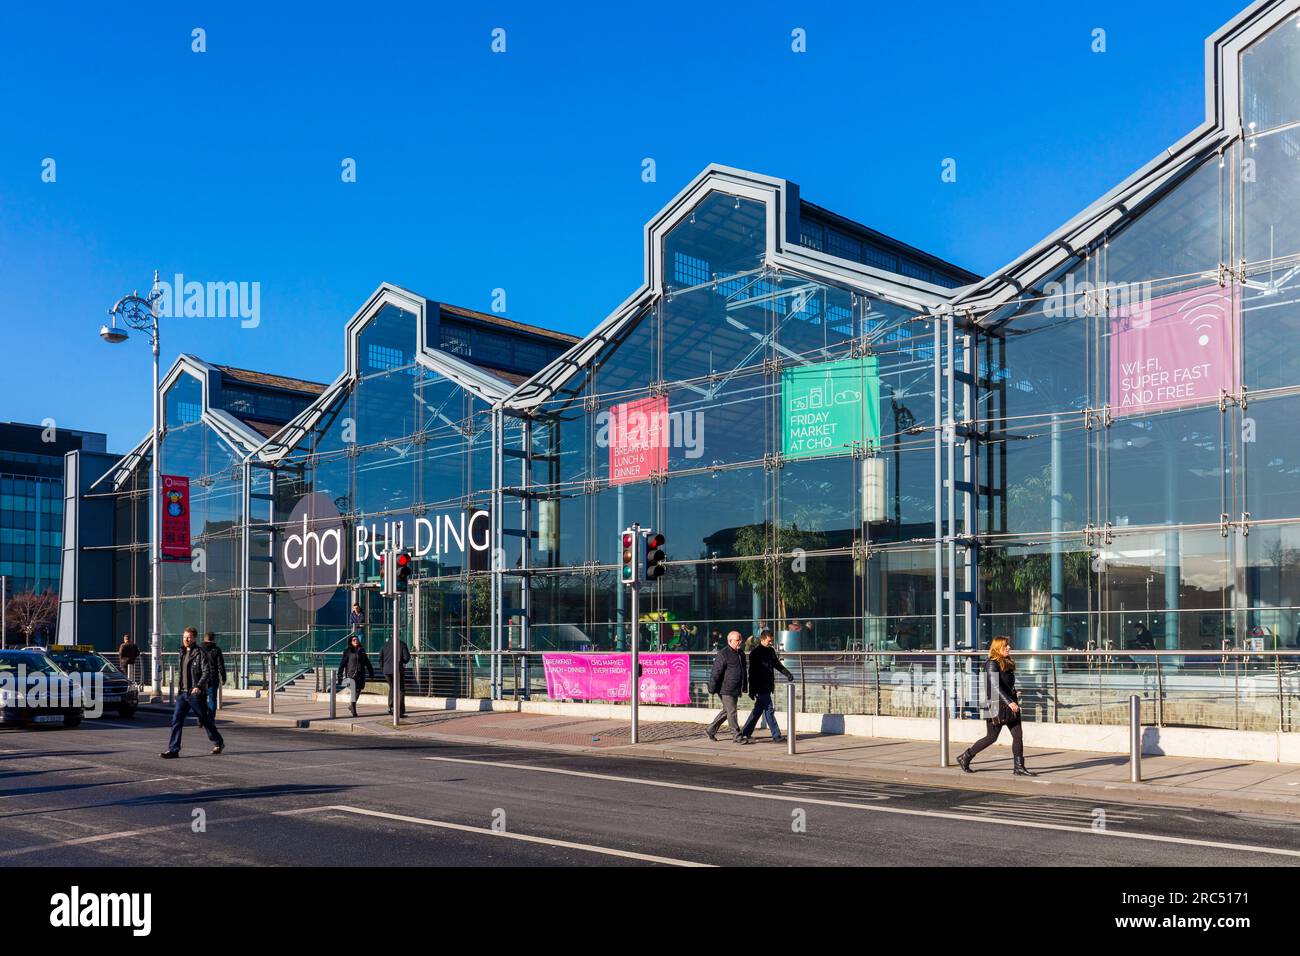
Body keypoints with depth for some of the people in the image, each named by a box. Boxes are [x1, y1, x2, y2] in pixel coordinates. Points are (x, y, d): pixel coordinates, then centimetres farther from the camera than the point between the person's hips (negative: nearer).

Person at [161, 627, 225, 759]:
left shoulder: (201, 653, -11)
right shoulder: (183, 653, 13)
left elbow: (207, 672, -19)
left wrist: (198, 686, -31)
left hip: (196, 694, -7)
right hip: (183, 693, 7)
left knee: (205, 720, 6)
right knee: (176, 720, -3)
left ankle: (218, 743, 24)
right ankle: (173, 750, -3)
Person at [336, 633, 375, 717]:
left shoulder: (362, 650, 11)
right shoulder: (347, 651, -2)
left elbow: (367, 663, 16)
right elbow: (342, 664, -4)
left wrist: (371, 674, 13)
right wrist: (339, 676, -9)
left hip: (361, 675, 5)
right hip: (351, 674, -5)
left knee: (358, 691, 9)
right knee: (354, 691, -9)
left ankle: (351, 706, 30)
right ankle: (354, 710, -2)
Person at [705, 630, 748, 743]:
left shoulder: (741, 654, 13)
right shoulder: (723, 654, -14)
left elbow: (744, 672, 24)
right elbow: (716, 672, -15)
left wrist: (745, 687, 24)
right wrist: (712, 689, -16)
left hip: (735, 690, 9)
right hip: (726, 690, -9)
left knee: (726, 711, 15)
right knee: (732, 712, -5)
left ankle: (710, 731, 27)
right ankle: (738, 736, 0)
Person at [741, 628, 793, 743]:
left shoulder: (771, 650, 12)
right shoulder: (755, 653, -11)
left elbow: (777, 664, 25)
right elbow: (752, 672, -12)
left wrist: (787, 673, 9)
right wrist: (752, 690, -14)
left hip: (768, 686, 8)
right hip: (761, 687, -8)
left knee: (758, 710, 13)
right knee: (769, 710, -7)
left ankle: (745, 733, 21)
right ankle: (776, 735, -4)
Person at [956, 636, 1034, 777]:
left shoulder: (1007, 663, 13)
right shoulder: (992, 664, -15)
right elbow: (995, 686, -24)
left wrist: (1015, 700, 20)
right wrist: (1009, 702, -30)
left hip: (1010, 706, 8)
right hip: (997, 706, -8)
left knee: (1018, 736, 2)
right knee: (991, 737, 0)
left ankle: (1019, 768, 5)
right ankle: (965, 757, 14)